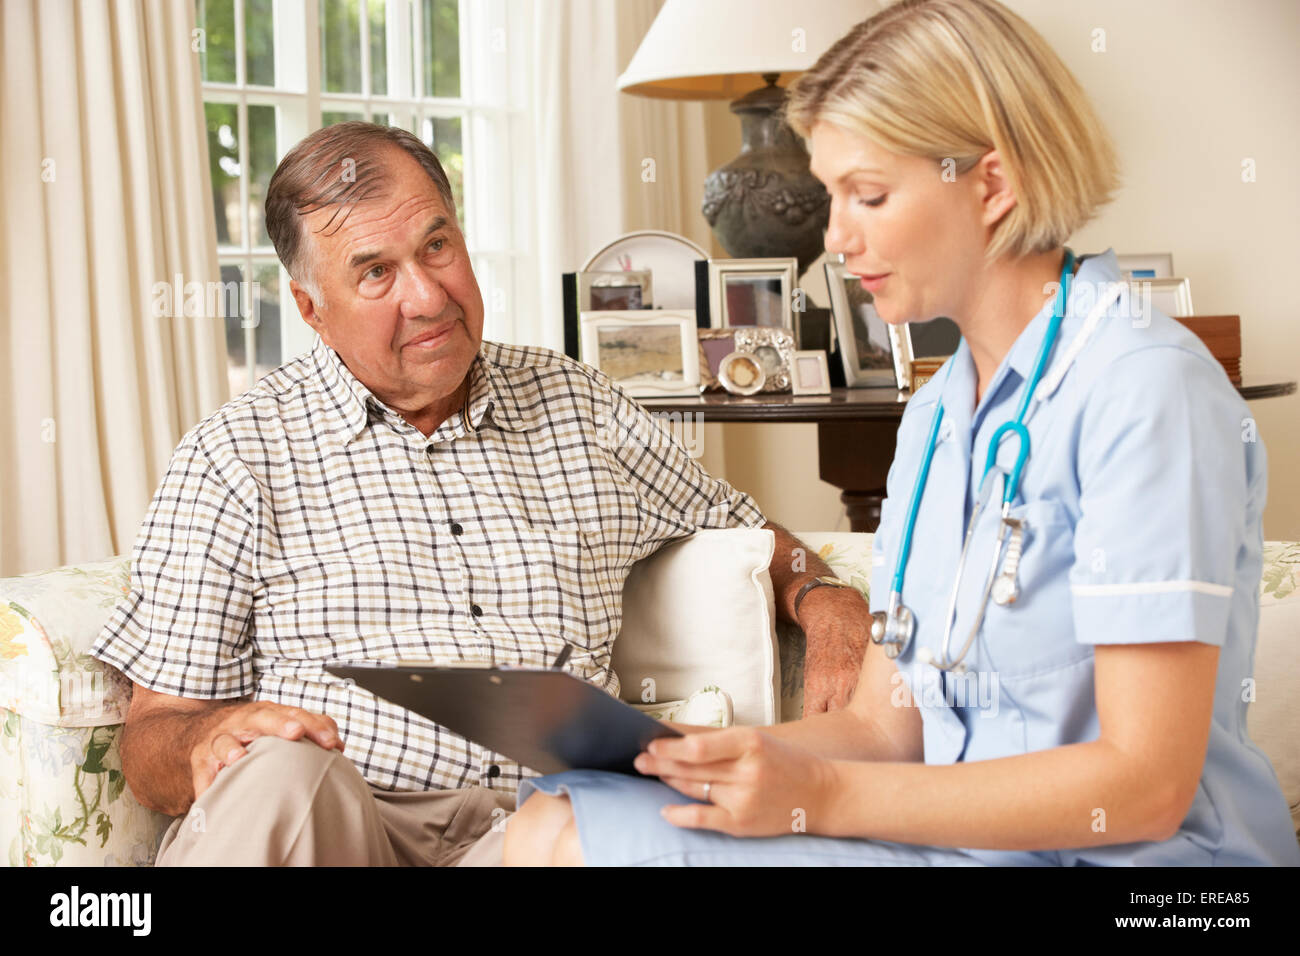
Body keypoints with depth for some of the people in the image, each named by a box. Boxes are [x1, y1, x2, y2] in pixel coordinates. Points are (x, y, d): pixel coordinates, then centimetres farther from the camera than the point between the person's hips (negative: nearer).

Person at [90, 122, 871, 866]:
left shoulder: (583, 410, 16)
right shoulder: (236, 459, 5)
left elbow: (747, 533, 30)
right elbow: (151, 738, 4)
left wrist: (823, 600, 6)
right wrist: (212, 741, -21)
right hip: (332, 824, -1)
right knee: (277, 775, -38)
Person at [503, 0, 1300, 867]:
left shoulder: (1144, 383, -13)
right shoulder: (933, 416, 14)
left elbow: (1147, 782, -18)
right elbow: (887, 724, 11)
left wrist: (823, 795, -23)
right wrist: (697, 756, -7)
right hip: (958, 835, 7)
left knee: (571, 838, -22)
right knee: (555, 818, -13)